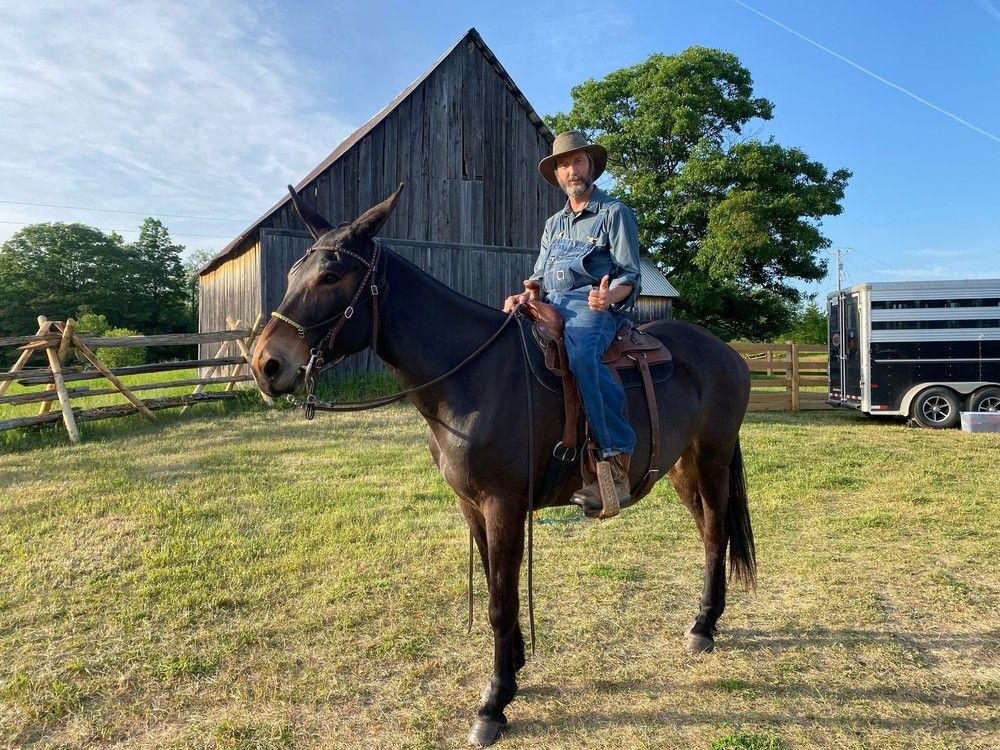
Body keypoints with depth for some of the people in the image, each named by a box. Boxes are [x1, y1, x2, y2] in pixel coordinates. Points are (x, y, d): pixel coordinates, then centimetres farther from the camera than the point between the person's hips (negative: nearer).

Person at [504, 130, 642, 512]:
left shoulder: (615, 212, 8)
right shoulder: (553, 224, 27)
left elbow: (630, 277, -1)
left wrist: (610, 296, -25)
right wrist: (524, 295, 1)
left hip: (592, 306, -7)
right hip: (550, 307, 7)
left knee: (580, 353, -39)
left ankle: (617, 461, -38)